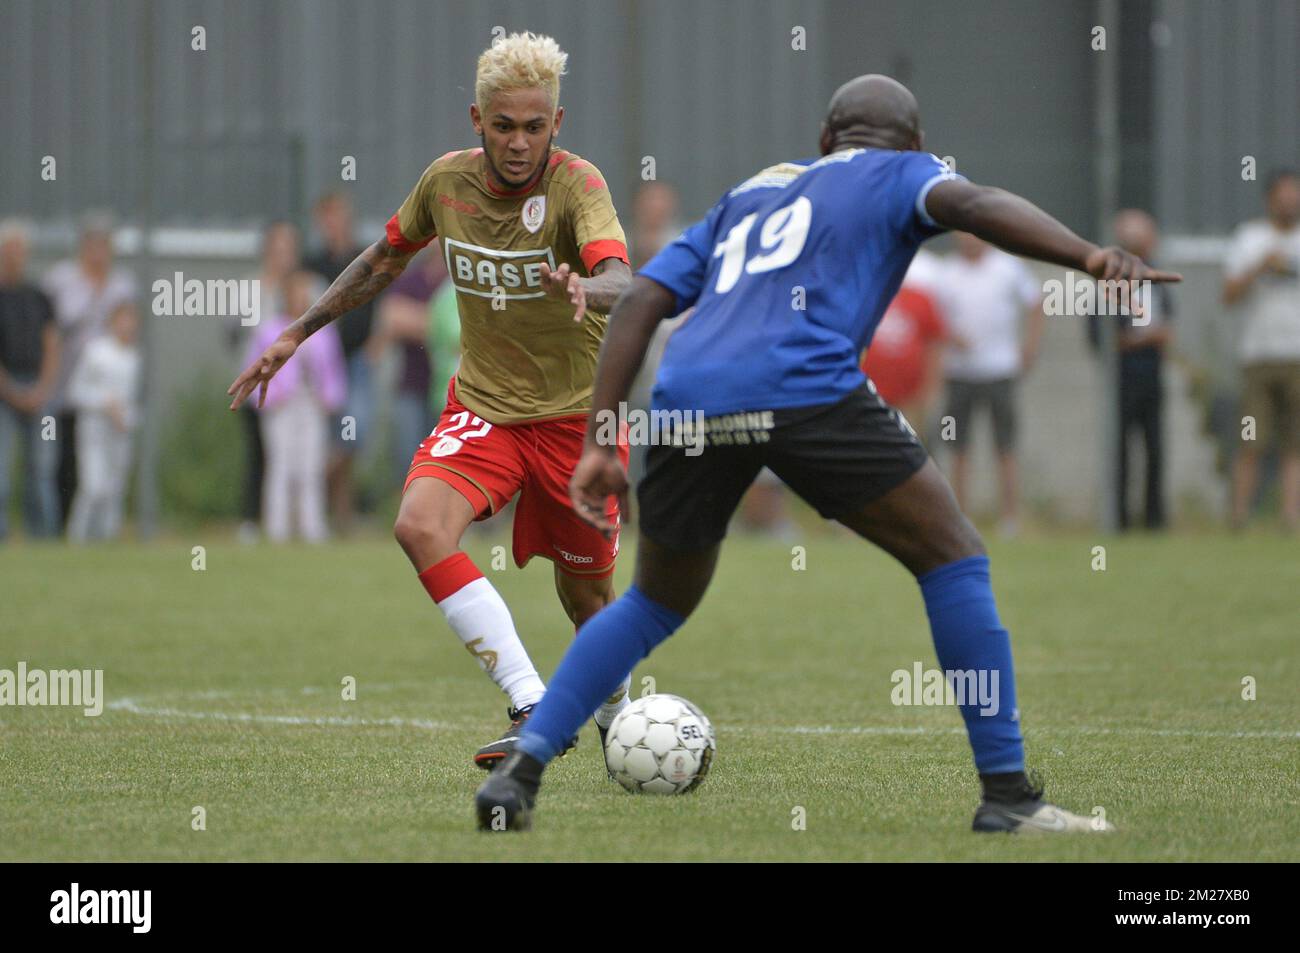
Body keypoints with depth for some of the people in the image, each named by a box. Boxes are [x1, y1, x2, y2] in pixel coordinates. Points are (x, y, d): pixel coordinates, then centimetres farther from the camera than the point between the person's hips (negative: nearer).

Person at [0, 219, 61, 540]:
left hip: (37, 390, 5)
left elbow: (51, 347, 12)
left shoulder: (38, 297, 15)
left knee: (41, 465, 0)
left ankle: (44, 535, 3)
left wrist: (42, 390, -3)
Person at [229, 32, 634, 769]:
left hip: (577, 413, -3)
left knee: (587, 597, 6)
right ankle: (532, 708, -27)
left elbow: (622, 282, -37)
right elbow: (386, 260, 15)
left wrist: (583, 289, -60)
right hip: (483, 404, 3)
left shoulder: (576, 184, -19)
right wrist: (297, 334, 14)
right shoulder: (448, 181, -5)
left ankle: (618, 720, 39)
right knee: (421, 525, -25)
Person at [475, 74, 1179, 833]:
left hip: (689, 400, 5)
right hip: (806, 391, -5)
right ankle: (1007, 795, 3)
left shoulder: (746, 197, 35)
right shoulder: (897, 174, 21)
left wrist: (599, 441, 21)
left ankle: (520, 772, 14)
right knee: (954, 558, 8)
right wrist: (1091, 258, -17)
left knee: (656, 606, 26)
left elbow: (640, 302, 24)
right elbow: (967, 202, -3)